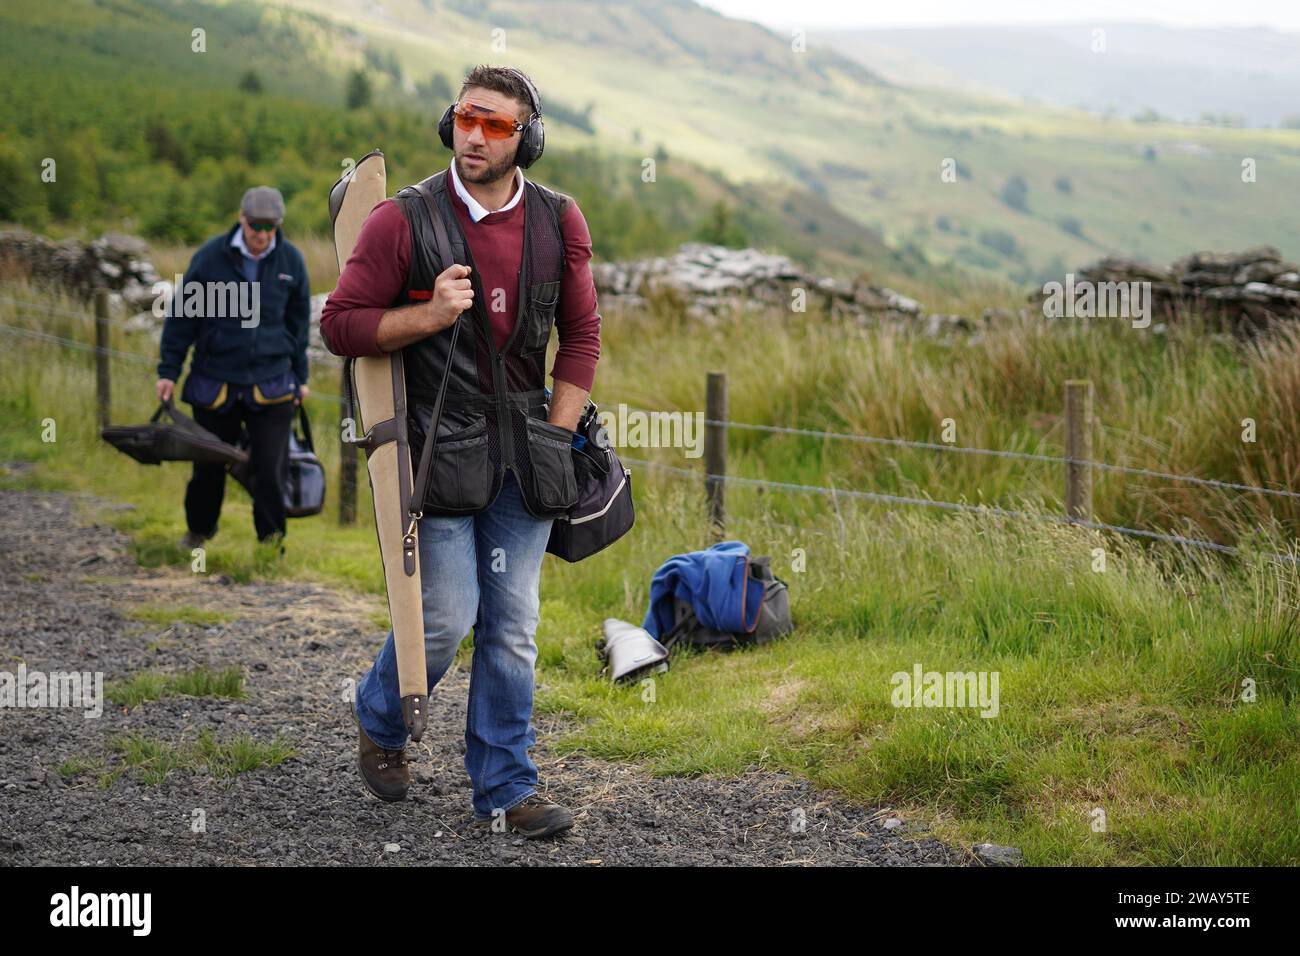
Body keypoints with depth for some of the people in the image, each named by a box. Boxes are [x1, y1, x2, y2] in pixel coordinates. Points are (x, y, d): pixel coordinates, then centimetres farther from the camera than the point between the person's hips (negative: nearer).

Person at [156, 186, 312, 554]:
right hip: (214, 382, 0)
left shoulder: (291, 260, 0)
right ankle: (199, 530, 32)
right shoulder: (211, 256, -6)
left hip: (271, 384, 0)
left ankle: (272, 539, 10)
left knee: (270, 468, -4)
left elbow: (298, 321, 12)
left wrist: (300, 378, 14)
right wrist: (168, 370, -1)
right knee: (209, 465, 10)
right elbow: (182, 314, 0)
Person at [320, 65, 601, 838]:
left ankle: (505, 788, 14)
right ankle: (379, 719, 26)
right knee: (447, 618, -4)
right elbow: (341, 324, -5)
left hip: (524, 452, 3)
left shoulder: (559, 223, 3)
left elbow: (582, 336, 11)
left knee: (513, 626, 5)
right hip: (438, 448, -3)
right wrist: (429, 316, -18)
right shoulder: (405, 221, -7)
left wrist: (554, 441, 4)